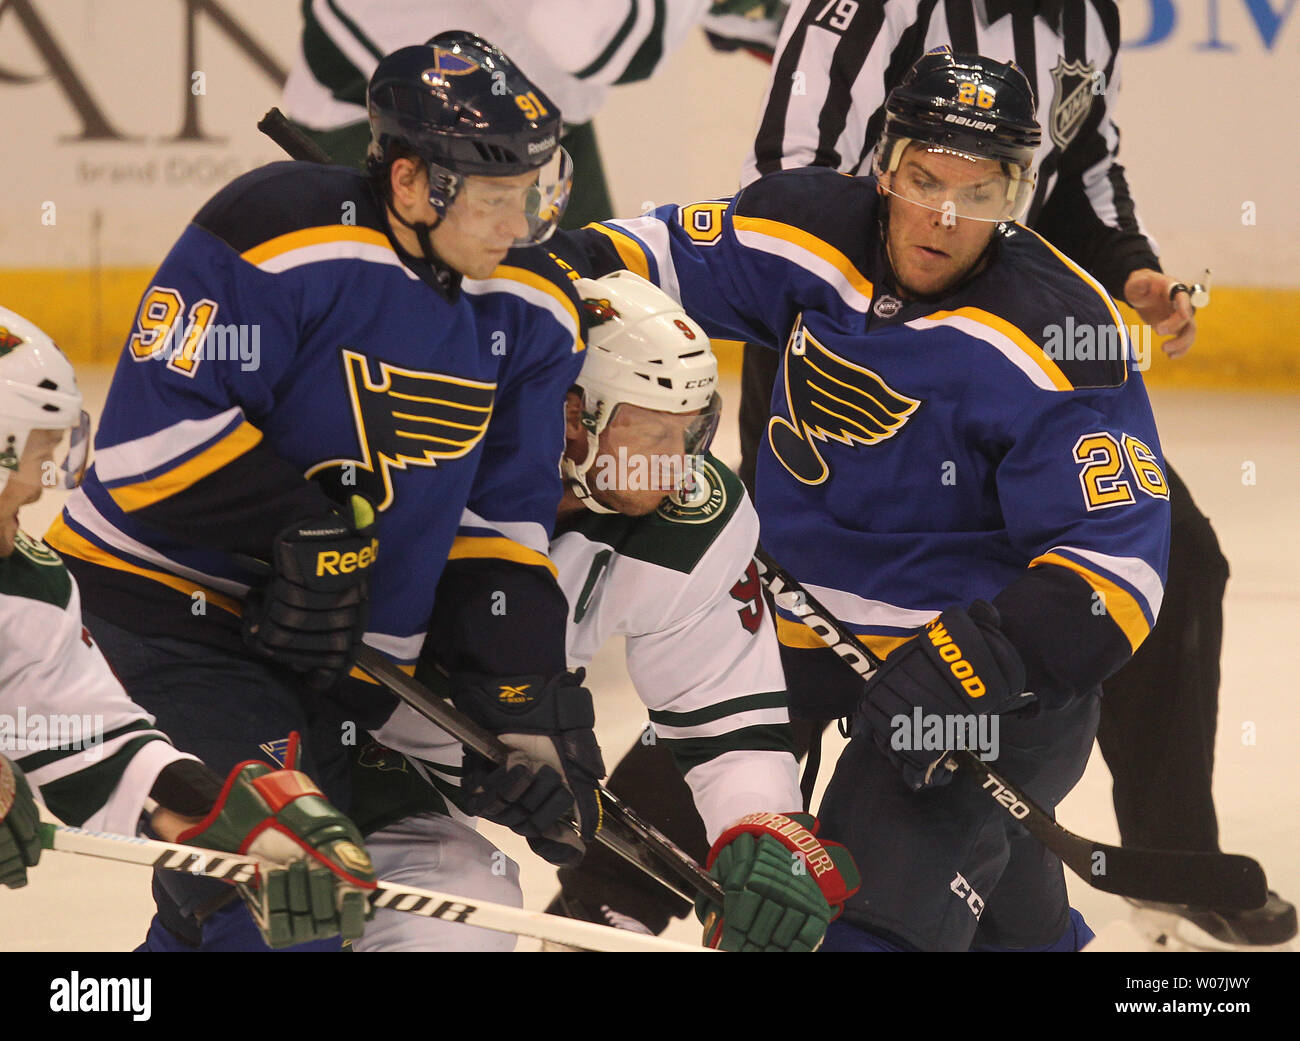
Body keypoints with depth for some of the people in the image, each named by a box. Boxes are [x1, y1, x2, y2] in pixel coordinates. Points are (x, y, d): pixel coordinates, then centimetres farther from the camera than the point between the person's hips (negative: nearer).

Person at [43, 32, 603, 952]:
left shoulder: (532, 313, 1)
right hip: (171, 600, -7)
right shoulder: (276, 240, -21)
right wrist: (303, 520, -23)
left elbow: (503, 522, 6)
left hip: (343, 658, 7)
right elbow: (153, 435, -22)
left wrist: (531, 700, -2)